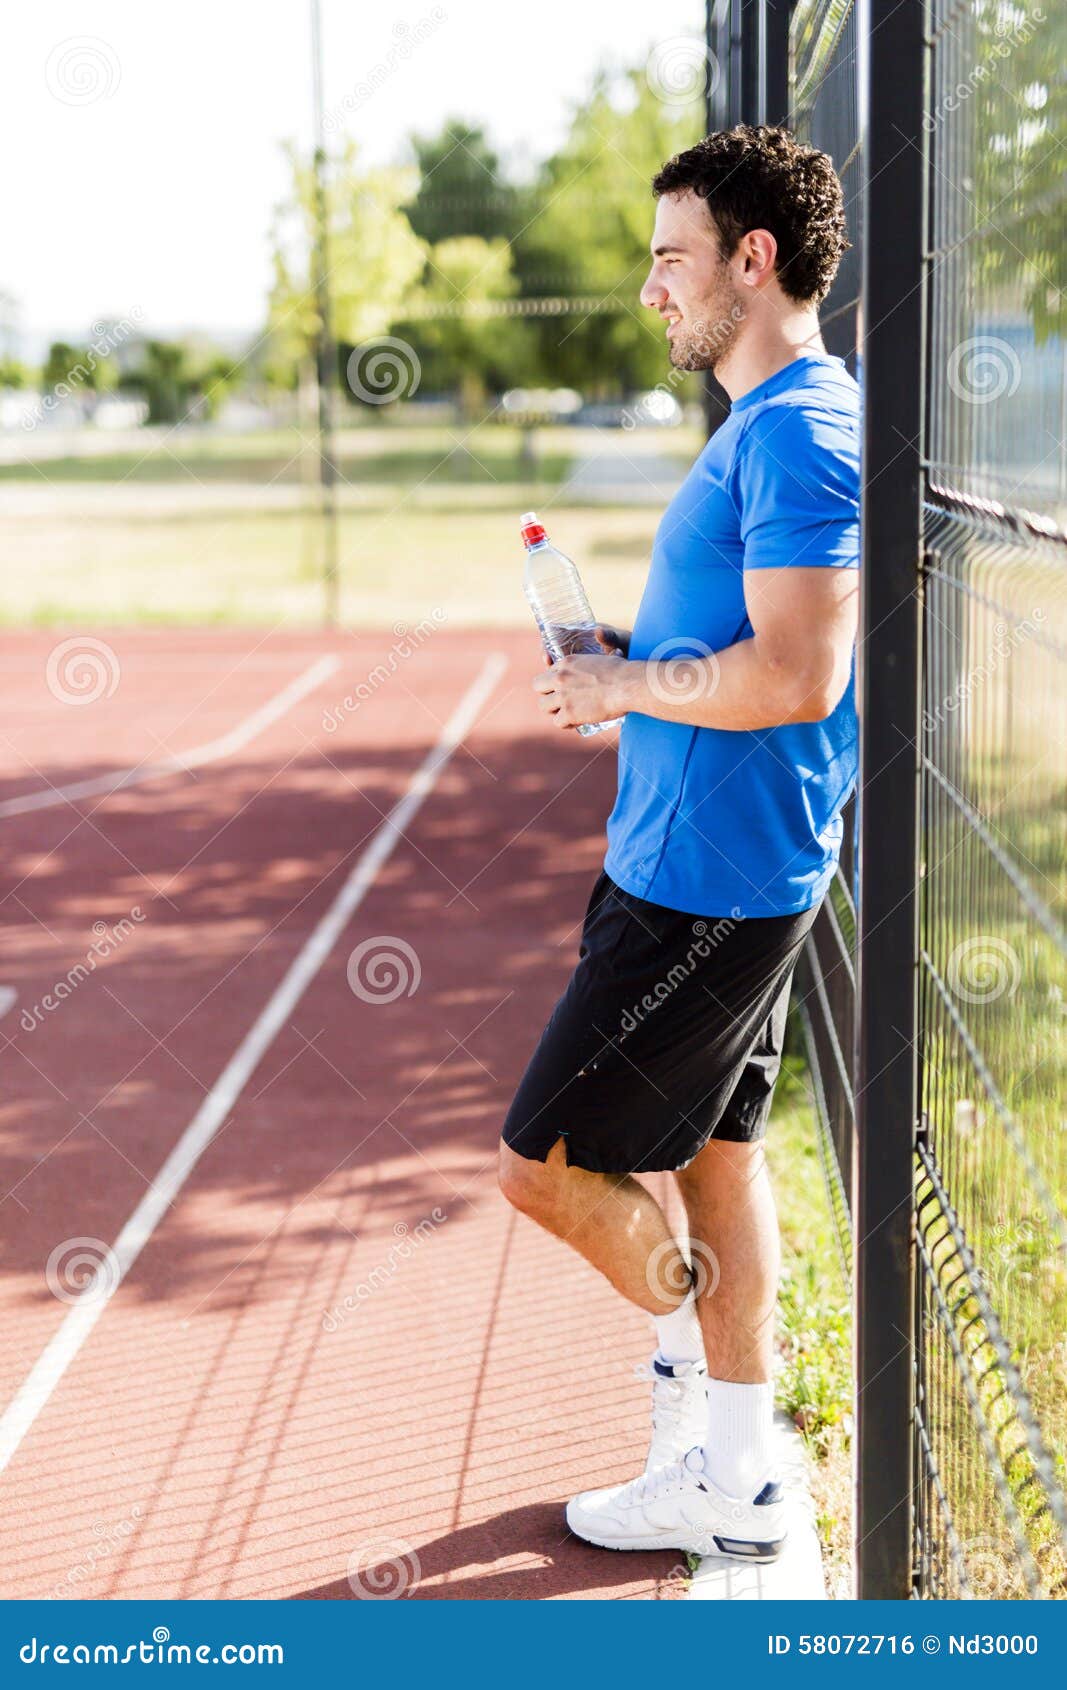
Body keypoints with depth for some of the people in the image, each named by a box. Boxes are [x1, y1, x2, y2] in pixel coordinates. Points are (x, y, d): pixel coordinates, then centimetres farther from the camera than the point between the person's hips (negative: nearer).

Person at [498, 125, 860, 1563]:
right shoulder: (768, 425, 14)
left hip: (710, 880, -11)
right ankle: (732, 1484, 25)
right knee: (715, 1153, 15)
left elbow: (797, 677, -28)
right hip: (705, 864, 11)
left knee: (545, 1163, -3)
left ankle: (690, 1335, 20)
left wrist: (627, 687, -15)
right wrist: (632, 663, 8)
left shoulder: (797, 432, -19)